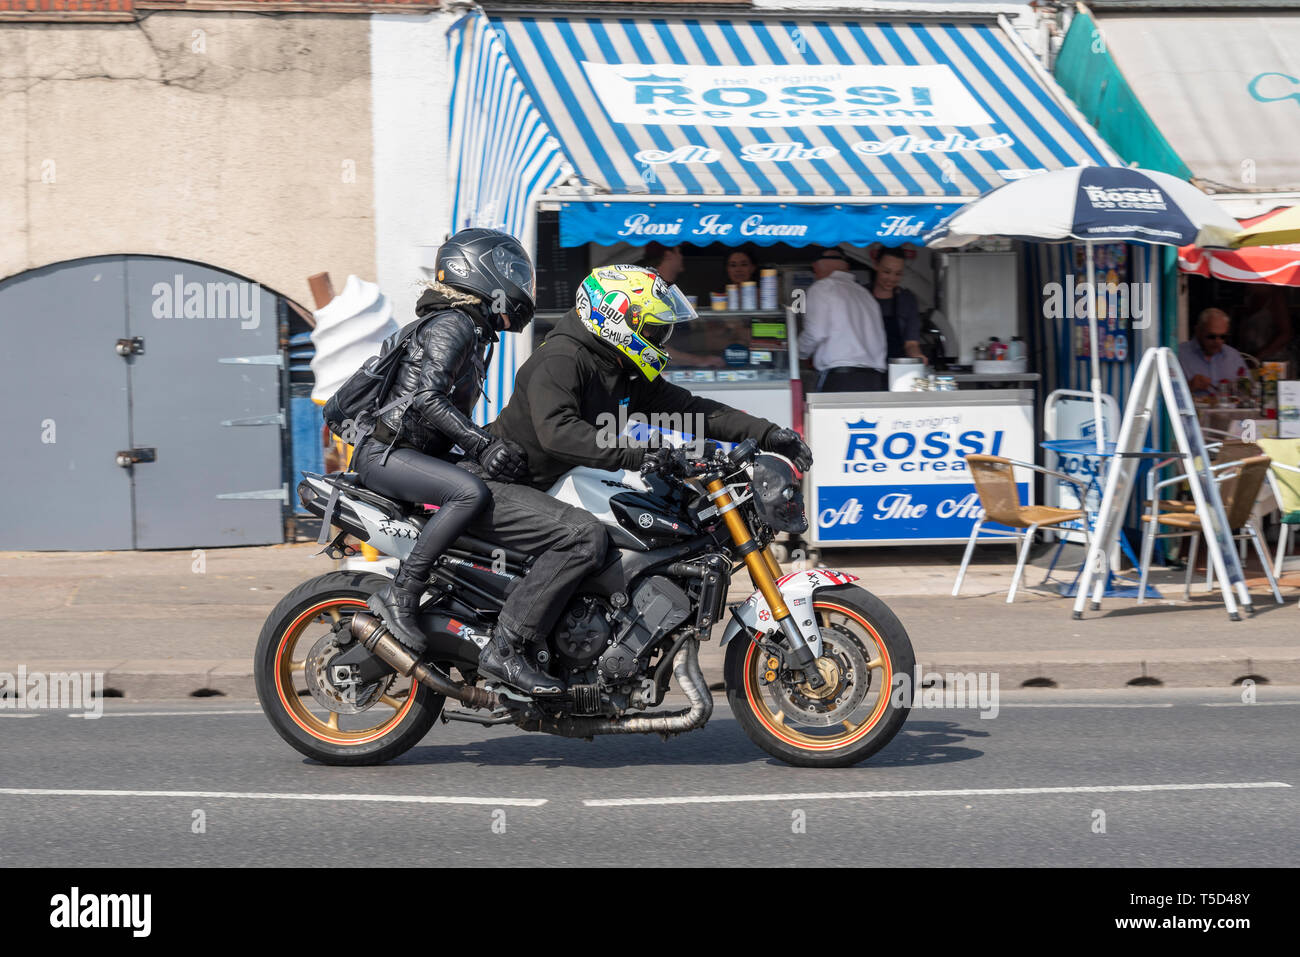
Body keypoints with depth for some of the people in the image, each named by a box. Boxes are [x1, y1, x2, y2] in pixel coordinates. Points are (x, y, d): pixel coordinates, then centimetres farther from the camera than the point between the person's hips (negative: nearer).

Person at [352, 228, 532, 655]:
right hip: (384, 454, -10)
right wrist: (482, 444, -31)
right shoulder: (453, 324, -12)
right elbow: (427, 397, -26)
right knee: (470, 491, -32)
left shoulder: (473, 331, 19)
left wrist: (496, 443, 18)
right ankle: (400, 594, -28)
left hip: (417, 454, 10)